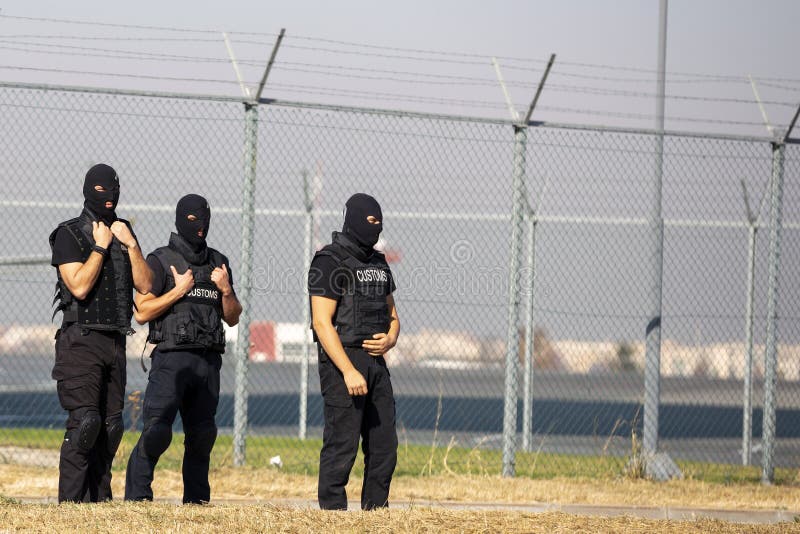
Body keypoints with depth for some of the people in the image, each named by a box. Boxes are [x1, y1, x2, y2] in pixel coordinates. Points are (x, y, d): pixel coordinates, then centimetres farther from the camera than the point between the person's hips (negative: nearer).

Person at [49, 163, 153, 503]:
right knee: (85, 421, -16)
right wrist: (101, 246, -10)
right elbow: (80, 286, -16)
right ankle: (70, 501, -15)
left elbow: (145, 286, 7)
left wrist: (130, 244, -2)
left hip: (115, 342, 6)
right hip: (81, 343, -6)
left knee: (111, 425, 4)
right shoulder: (69, 235, -4)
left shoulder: (123, 233, 15)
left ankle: (98, 499, 9)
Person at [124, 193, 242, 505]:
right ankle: (136, 496, -12)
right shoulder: (161, 260, 1)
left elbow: (232, 318, 19)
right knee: (157, 430, -16)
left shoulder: (218, 263, 17)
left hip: (208, 362, 5)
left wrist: (226, 290, 1)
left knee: (202, 433, 5)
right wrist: (179, 290, -10)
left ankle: (196, 499, 13)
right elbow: (141, 313, -6)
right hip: (172, 358, -5)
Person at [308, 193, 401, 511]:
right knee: (342, 444, -10)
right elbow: (322, 322, -15)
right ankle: (332, 514, -7)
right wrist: (349, 371, -22)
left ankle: (376, 512, 13)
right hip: (341, 358, -8)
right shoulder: (329, 262, -8)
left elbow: (392, 315, 24)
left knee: (384, 445, 6)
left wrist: (390, 340, -1)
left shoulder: (378, 263, 17)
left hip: (376, 362, 8)